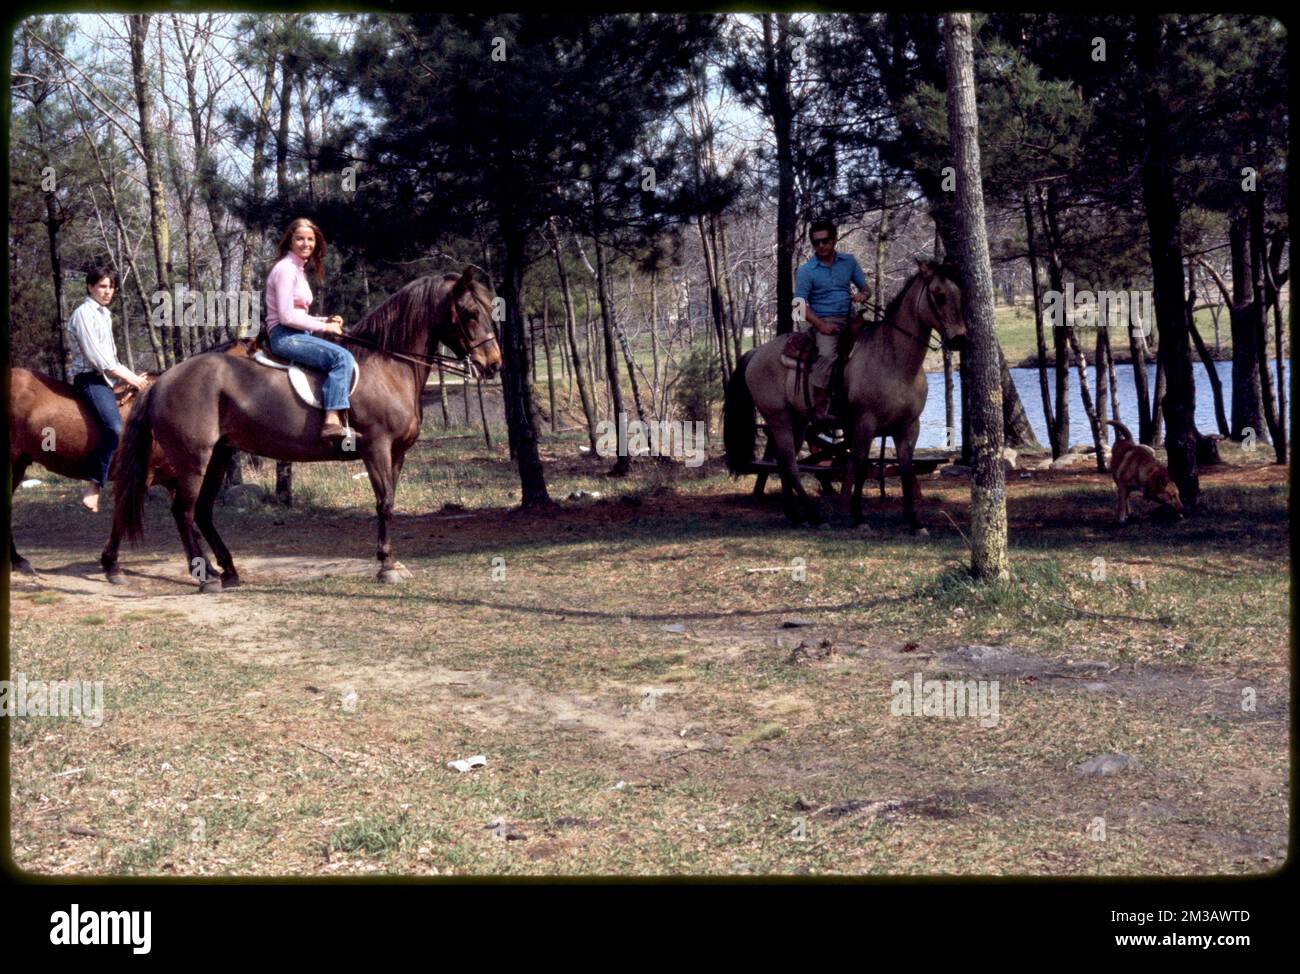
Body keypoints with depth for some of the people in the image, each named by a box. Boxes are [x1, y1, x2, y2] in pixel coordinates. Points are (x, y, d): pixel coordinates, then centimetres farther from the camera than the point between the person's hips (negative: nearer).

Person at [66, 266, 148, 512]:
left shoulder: (105, 315, 21)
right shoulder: (84, 313, -8)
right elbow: (94, 356, -15)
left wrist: (129, 375, 11)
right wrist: (127, 376, -11)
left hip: (106, 378, 10)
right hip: (90, 378, -10)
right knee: (114, 427, -31)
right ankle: (94, 487, -30)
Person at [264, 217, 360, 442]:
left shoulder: (299, 270, 19)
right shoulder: (286, 269, -11)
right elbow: (287, 317, -19)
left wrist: (326, 320, 7)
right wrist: (324, 327, -12)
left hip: (297, 336, 10)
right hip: (284, 337, -10)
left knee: (345, 356, 10)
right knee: (342, 357, -25)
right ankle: (332, 422, -34)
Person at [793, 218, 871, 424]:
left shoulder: (849, 261, 12)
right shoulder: (806, 271, 0)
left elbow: (865, 288, 17)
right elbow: (801, 305, -6)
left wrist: (863, 295, -9)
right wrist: (821, 324, -20)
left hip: (848, 319, 5)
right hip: (823, 322, -5)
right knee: (827, 353, -32)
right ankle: (818, 407, -30)